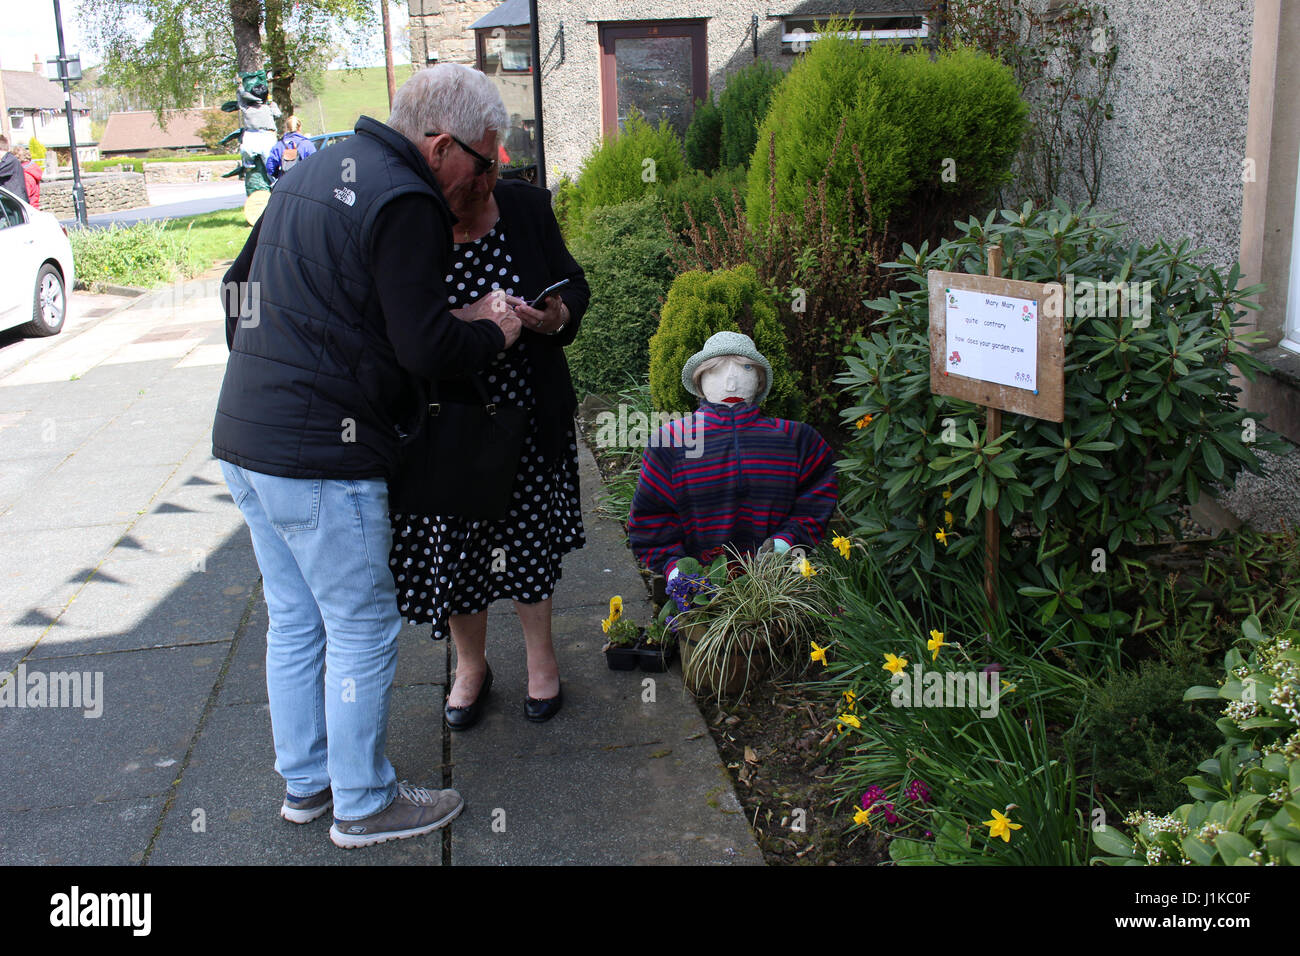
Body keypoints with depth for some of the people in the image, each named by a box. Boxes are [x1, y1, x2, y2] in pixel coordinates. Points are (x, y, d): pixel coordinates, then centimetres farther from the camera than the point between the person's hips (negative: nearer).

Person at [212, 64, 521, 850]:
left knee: (295, 622, 19)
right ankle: (363, 806, 19)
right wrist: (495, 335, 1)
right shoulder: (405, 203, -15)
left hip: (243, 439, 10)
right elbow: (427, 348, -17)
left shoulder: (312, 174, 15)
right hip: (320, 459, -9)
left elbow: (241, 286, 22)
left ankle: (305, 782, 34)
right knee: (363, 631, 5)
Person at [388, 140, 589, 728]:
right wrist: (469, 320, -31)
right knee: (456, 542, 11)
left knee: (530, 533, 14)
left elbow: (573, 285, 3)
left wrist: (551, 318, -19)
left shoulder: (526, 206, -6)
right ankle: (470, 664, 37)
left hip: (529, 415, 2)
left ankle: (540, 654, 37)